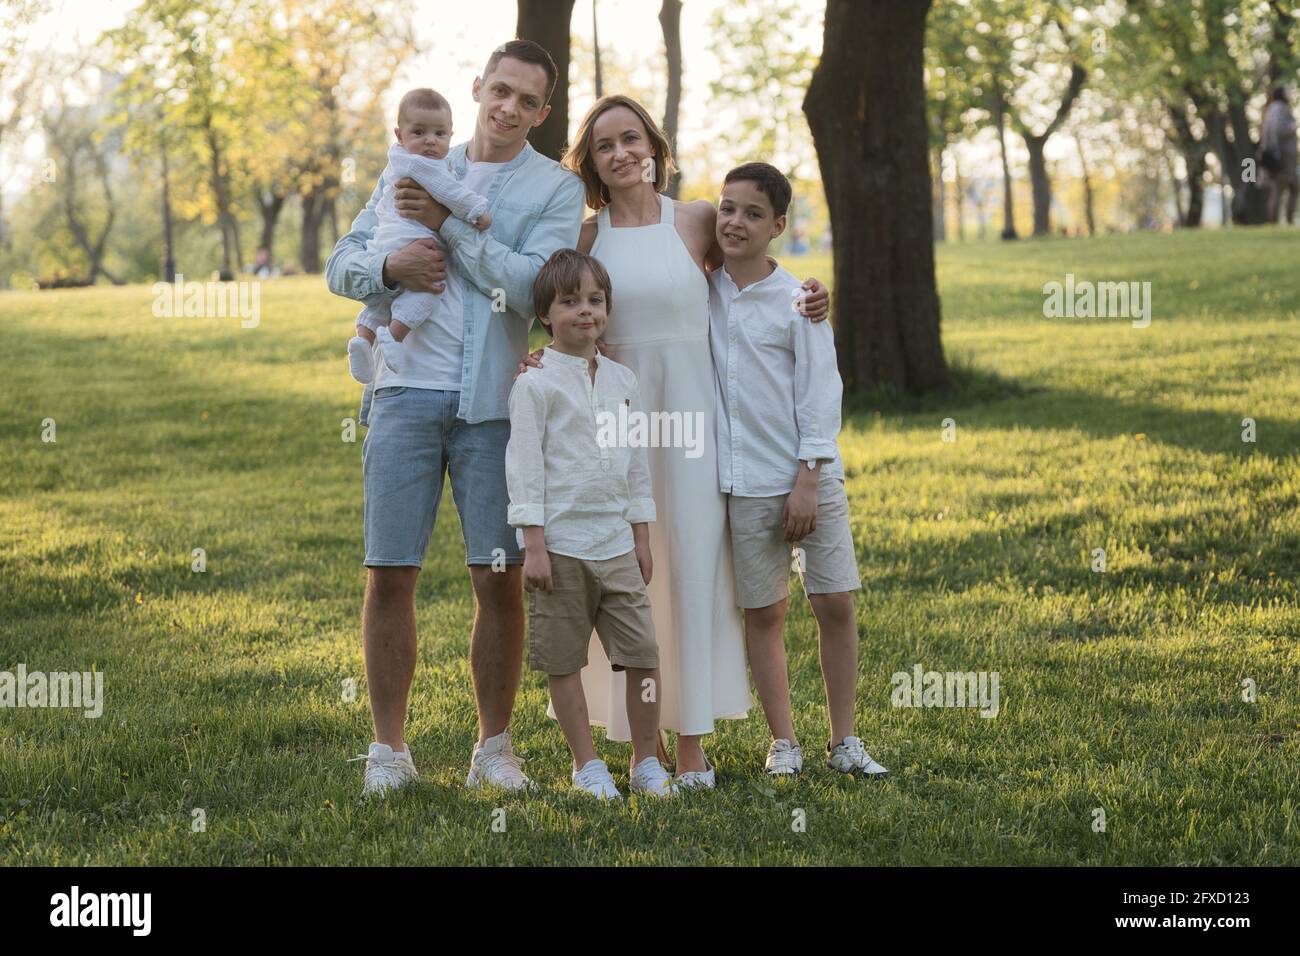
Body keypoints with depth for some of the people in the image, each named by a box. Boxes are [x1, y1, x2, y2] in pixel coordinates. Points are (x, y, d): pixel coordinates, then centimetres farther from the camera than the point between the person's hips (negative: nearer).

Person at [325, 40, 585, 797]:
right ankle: (389, 750, 8)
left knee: (501, 581, 0)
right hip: (407, 393, 2)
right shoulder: (419, 171, 14)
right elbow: (342, 265, 13)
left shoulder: (556, 189, 4)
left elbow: (537, 286, -12)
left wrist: (450, 225, -10)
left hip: (494, 403, -2)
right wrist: (389, 267, -10)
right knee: (389, 575, -1)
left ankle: (494, 748, 14)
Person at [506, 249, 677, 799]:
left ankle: (646, 761, 13)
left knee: (643, 652, 2)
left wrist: (641, 537, 16)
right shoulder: (536, 384, -5)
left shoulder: (621, 381, 12)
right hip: (560, 545, -5)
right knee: (563, 659, 3)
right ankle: (587, 766, 13)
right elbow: (524, 465, -7)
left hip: (615, 544, 5)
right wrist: (533, 544, -11)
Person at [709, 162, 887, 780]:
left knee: (836, 604, 0)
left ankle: (844, 741, 10)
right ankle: (782, 742, 13)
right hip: (746, 484, 2)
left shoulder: (796, 302, -3)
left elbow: (820, 394, -4)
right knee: (763, 612, 4)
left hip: (810, 478, -2)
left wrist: (808, 481, -9)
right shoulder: (704, 295, 6)